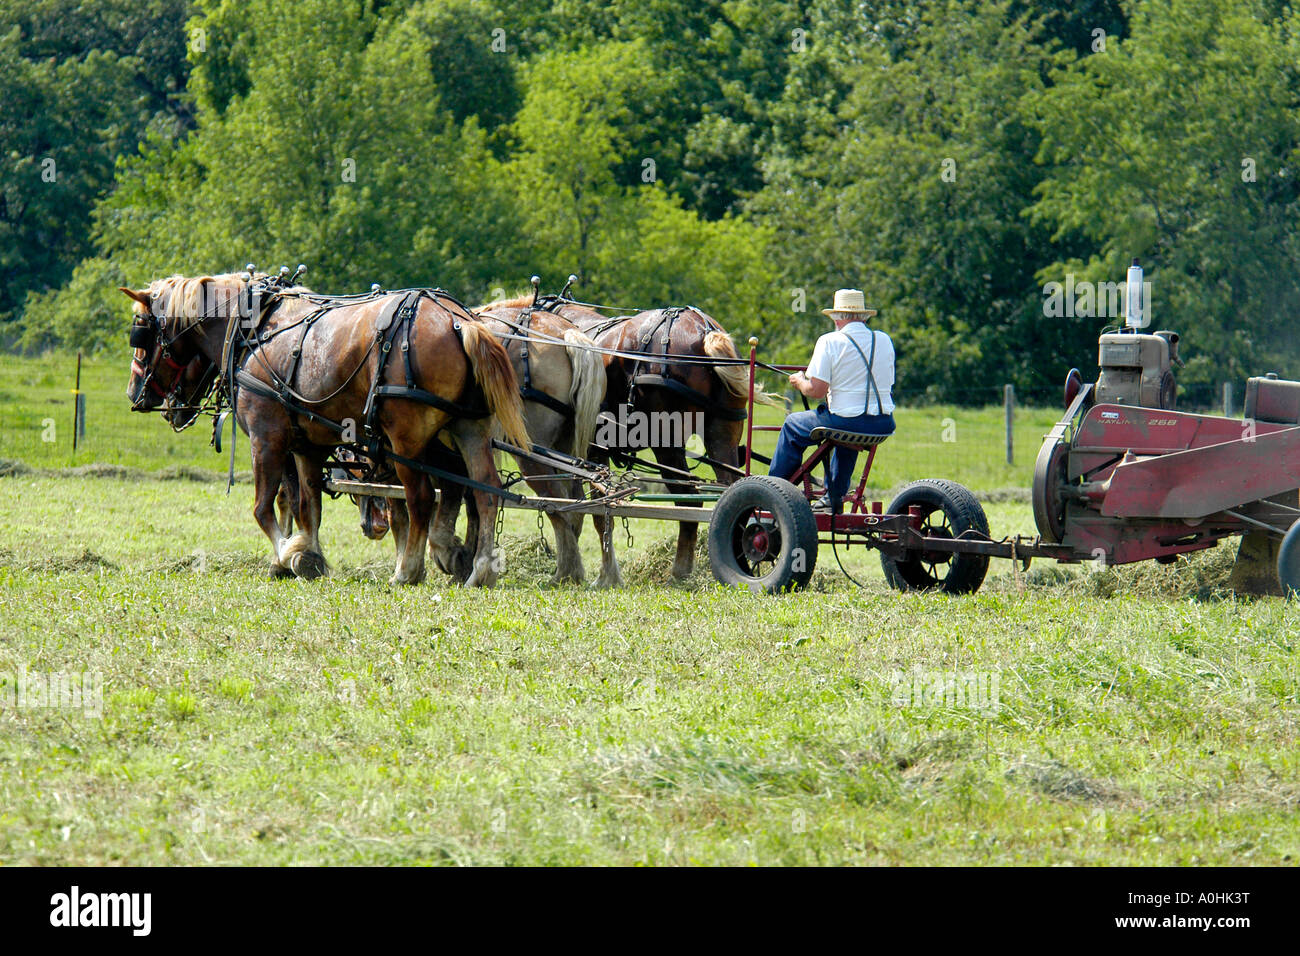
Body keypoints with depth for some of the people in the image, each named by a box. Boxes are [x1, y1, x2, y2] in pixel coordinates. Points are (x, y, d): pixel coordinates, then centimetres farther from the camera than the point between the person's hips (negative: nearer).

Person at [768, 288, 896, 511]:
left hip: (845, 421, -5)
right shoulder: (884, 340, 8)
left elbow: (816, 390, -12)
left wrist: (799, 381, 11)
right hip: (884, 424, 6)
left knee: (792, 425, 21)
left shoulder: (830, 342, -8)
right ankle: (835, 495, 45)